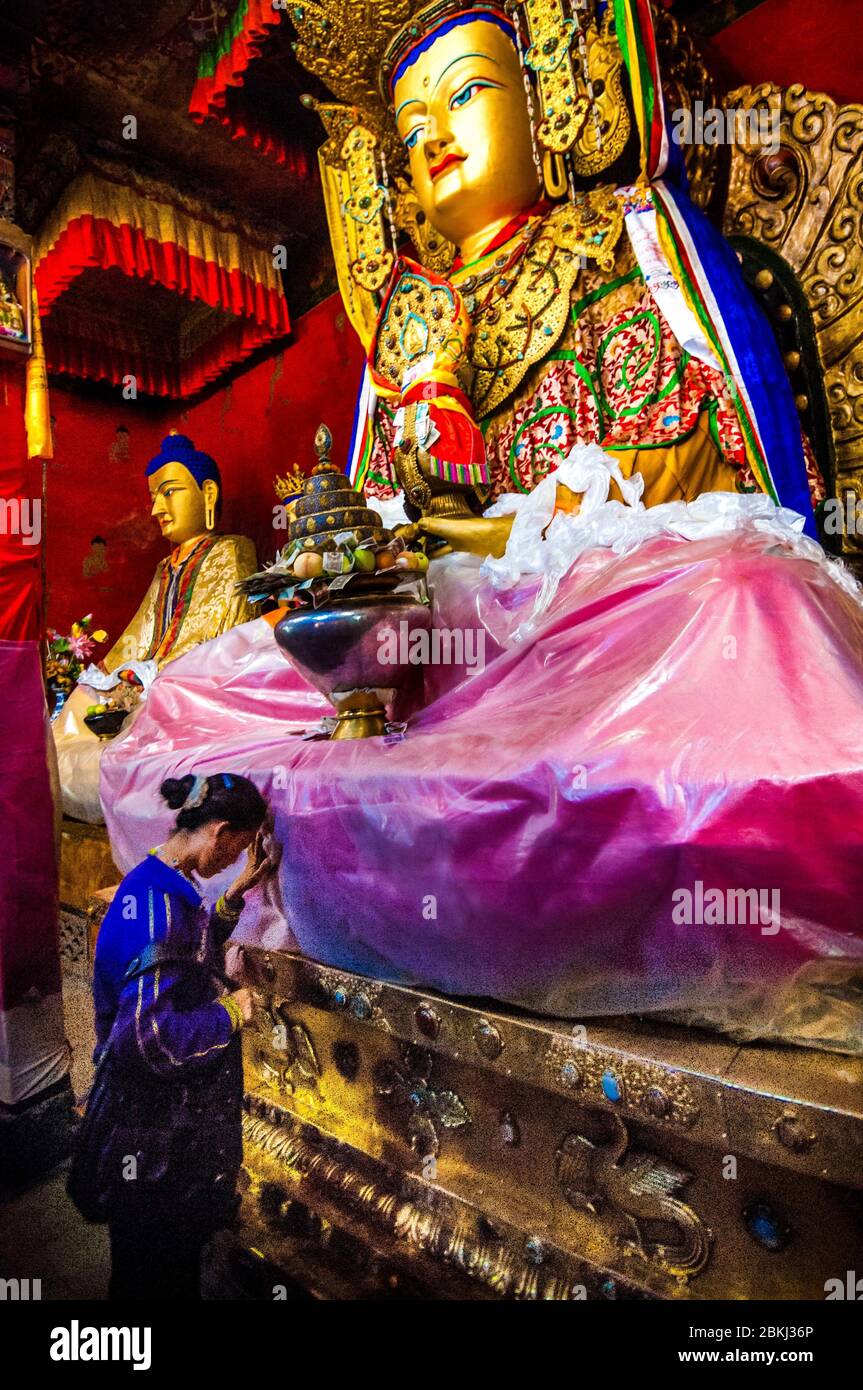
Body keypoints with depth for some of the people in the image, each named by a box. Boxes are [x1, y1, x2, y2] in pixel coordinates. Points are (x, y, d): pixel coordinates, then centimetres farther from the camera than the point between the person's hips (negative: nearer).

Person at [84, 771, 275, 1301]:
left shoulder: (164, 886, 0)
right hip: (158, 1136, -9)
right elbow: (149, 1038, -33)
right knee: (158, 1271, 16)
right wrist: (231, 1012, -20)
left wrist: (236, 893, 8)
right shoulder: (159, 905, -30)